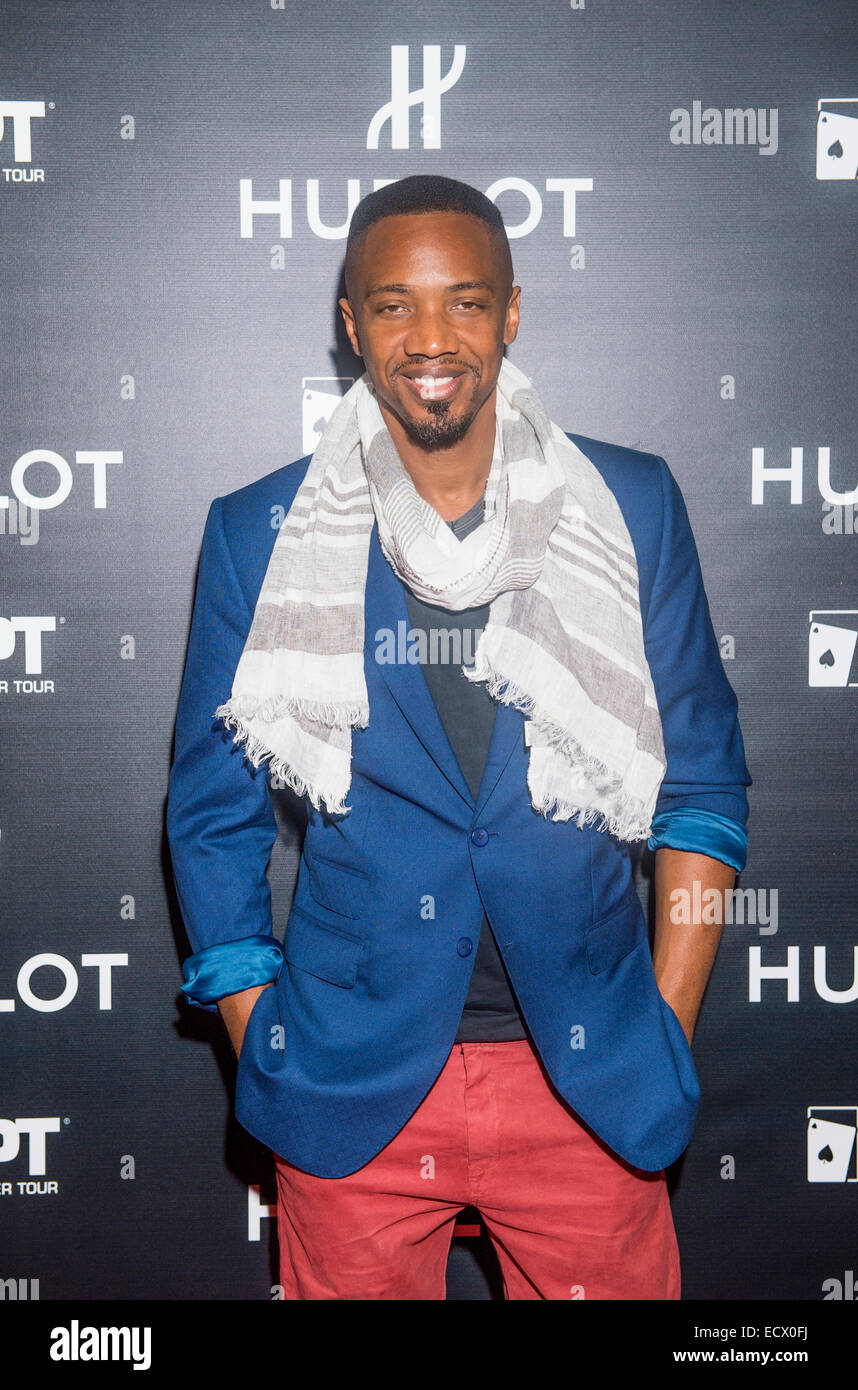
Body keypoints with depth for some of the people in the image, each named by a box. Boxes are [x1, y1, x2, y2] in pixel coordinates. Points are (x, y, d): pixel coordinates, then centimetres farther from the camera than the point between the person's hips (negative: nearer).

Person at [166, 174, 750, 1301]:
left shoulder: (632, 510, -1)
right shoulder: (259, 535, -2)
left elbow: (703, 784, 3)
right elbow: (213, 817, 4)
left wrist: (668, 1039, -2)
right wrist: (261, 1057, 0)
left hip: (589, 1083, 1)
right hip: (351, 1085, 0)